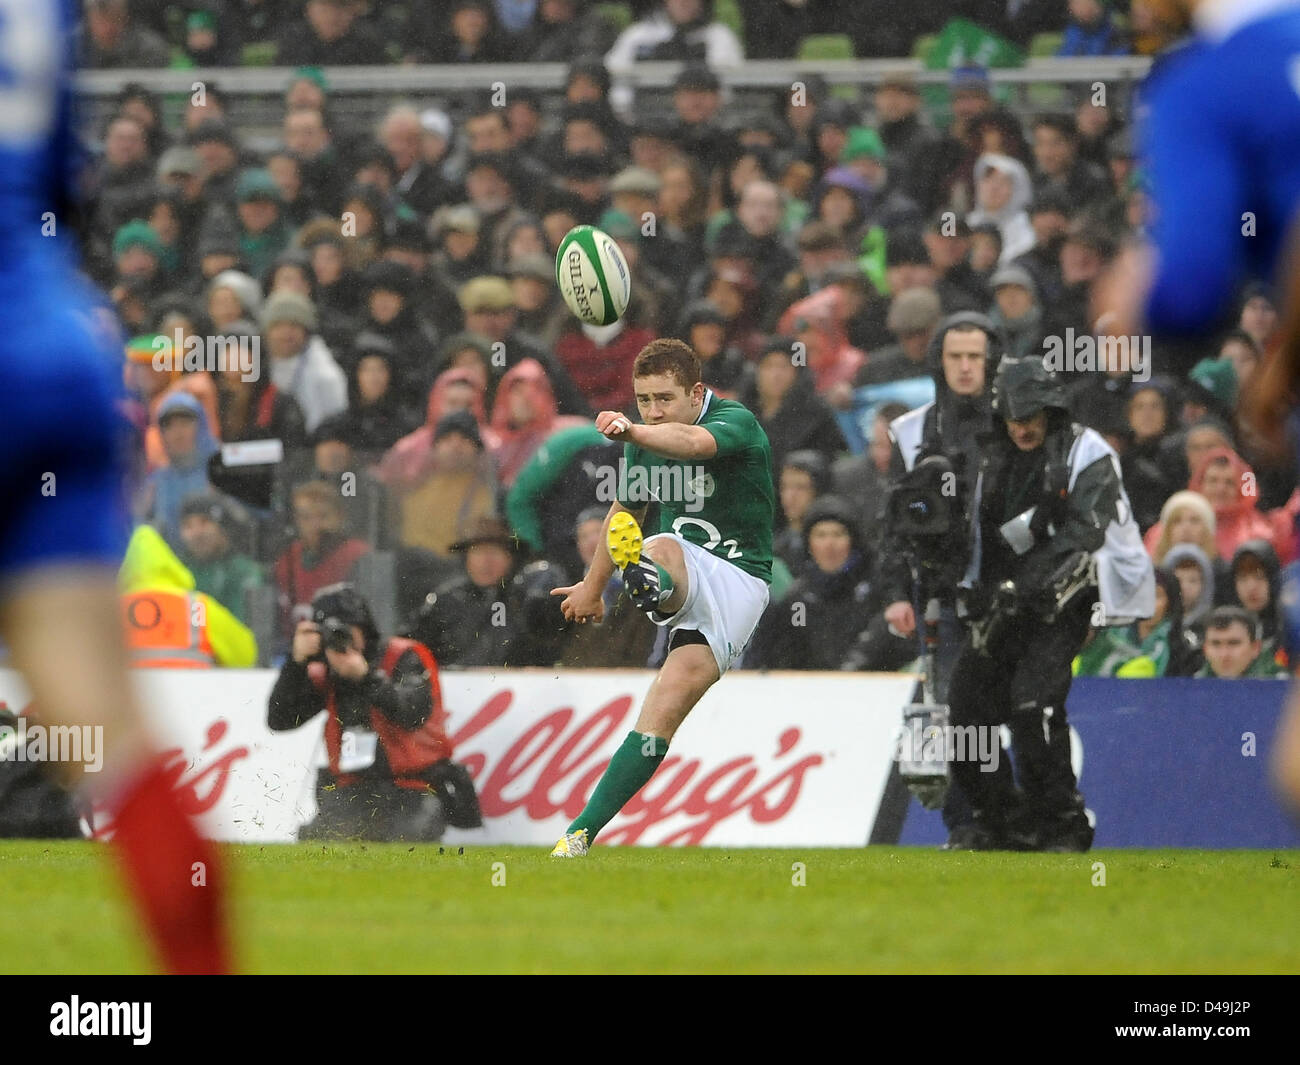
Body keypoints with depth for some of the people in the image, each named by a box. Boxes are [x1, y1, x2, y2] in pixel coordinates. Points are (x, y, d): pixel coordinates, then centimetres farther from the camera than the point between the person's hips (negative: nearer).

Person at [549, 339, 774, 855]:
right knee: (659, 549, -34)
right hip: (681, 576, 5)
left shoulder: (737, 423, -14)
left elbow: (692, 443, -39)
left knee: (665, 709, -18)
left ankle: (583, 830, -19)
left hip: (737, 580, -5)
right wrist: (593, 584, 36)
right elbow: (627, 509, 26)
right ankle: (646, 583, -71)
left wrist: (632, 432, -59)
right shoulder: (645, 438, 7)